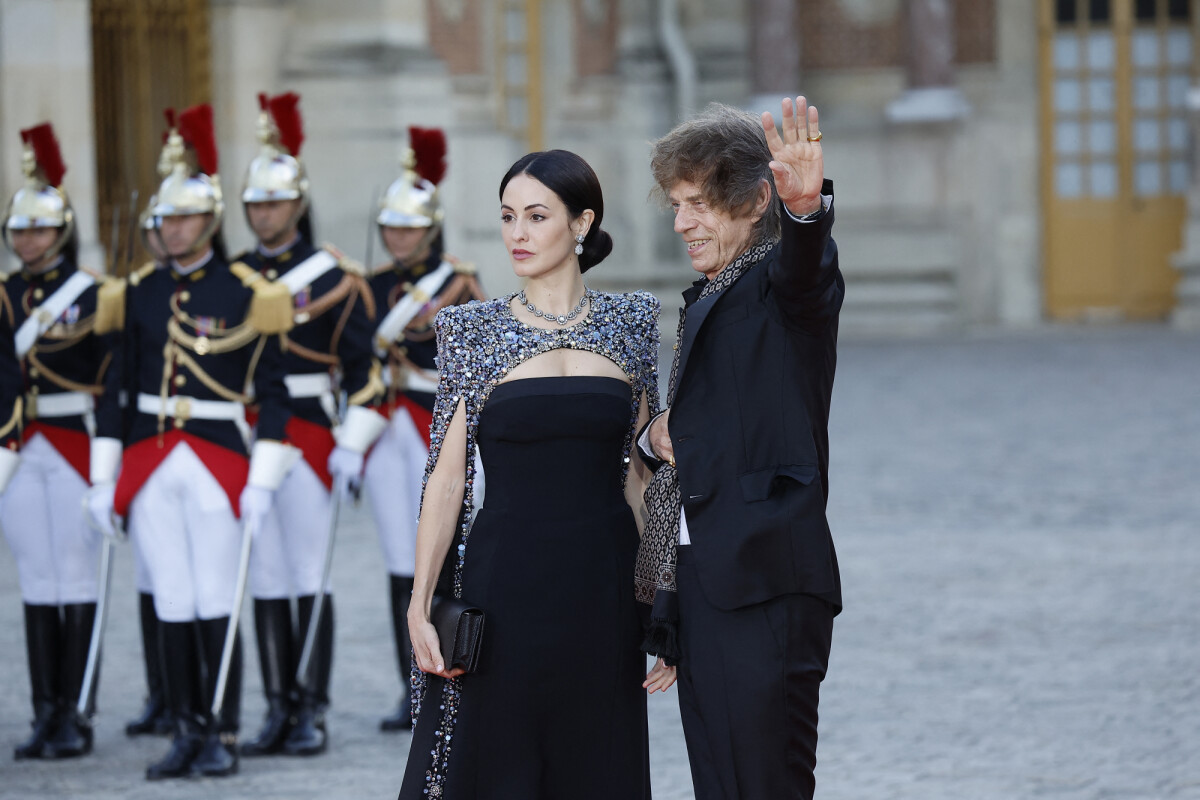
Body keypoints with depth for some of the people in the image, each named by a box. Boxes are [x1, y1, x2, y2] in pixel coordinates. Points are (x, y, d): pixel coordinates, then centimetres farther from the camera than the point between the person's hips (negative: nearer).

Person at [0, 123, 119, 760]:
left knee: (76, 578, -2)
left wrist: (106, 468, -12)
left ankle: (77, 714, 2)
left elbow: (112, 383, -6)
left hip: (75, 448, -4)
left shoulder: (92, 294, -4)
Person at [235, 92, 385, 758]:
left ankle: (312, 714, 1)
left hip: (308, 437, -4)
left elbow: (364, 368, -2)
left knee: (307, 578, -3)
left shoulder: (334, 279, -1)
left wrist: (352, 444, -10)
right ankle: (277, 710, 9)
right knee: (264, 578, 5)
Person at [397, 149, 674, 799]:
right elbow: (447, 477, -1)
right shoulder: (476, 332, 1)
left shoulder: (629, 326, 5)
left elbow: (641, 474, 8)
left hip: (603, 591, 2)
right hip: (506, 583, -1)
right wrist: (419, 605, -9)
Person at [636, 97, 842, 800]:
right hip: (702, 588, 9)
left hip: (764, 589, -9)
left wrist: (806, 209, -53)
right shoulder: (705, 300, 22)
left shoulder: (782, 282, -5)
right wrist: (659, 436, 6)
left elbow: (804, 269, -30)